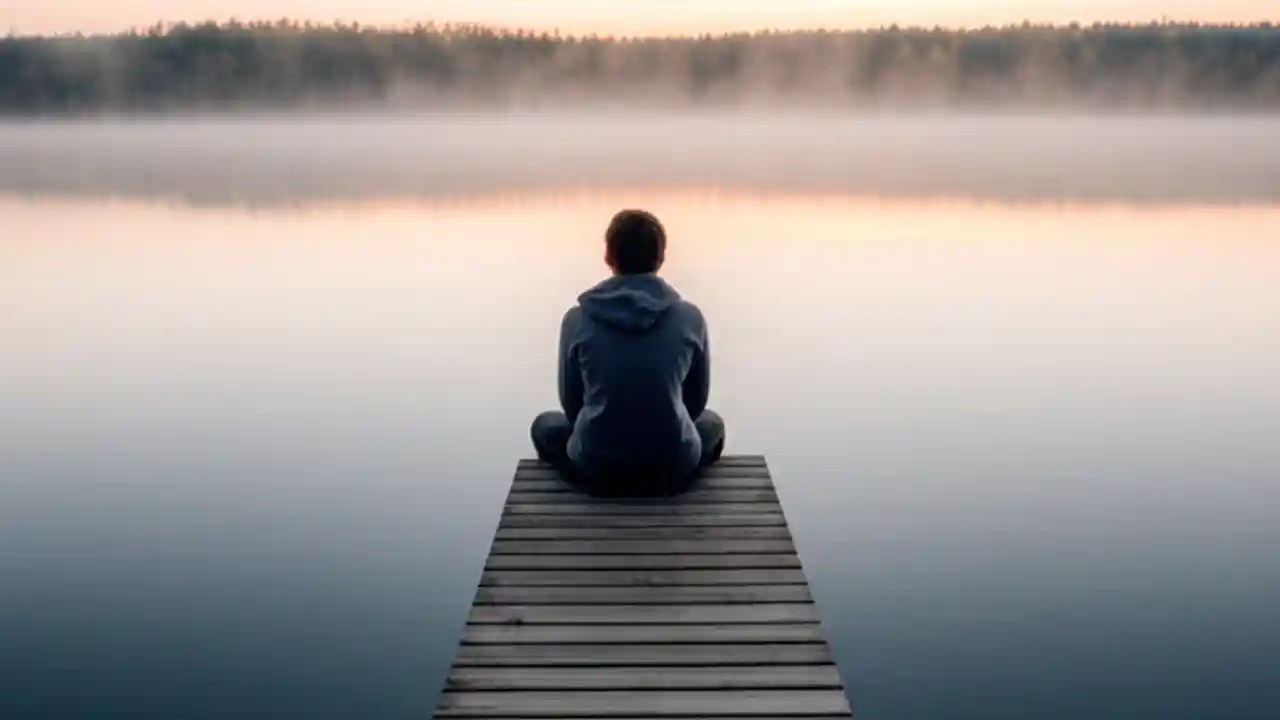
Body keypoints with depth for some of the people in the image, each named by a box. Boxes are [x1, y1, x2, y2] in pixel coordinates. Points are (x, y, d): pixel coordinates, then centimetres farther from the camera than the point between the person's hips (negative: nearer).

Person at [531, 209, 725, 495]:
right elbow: (695, 403, 8)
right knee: (711, 424, 34)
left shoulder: (578, 319, -5)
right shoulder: (690, 317, -4)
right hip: (674, 469, 1)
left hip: (596, 469, 0)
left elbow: (572, 405, 6)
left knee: (546, 425, 32)